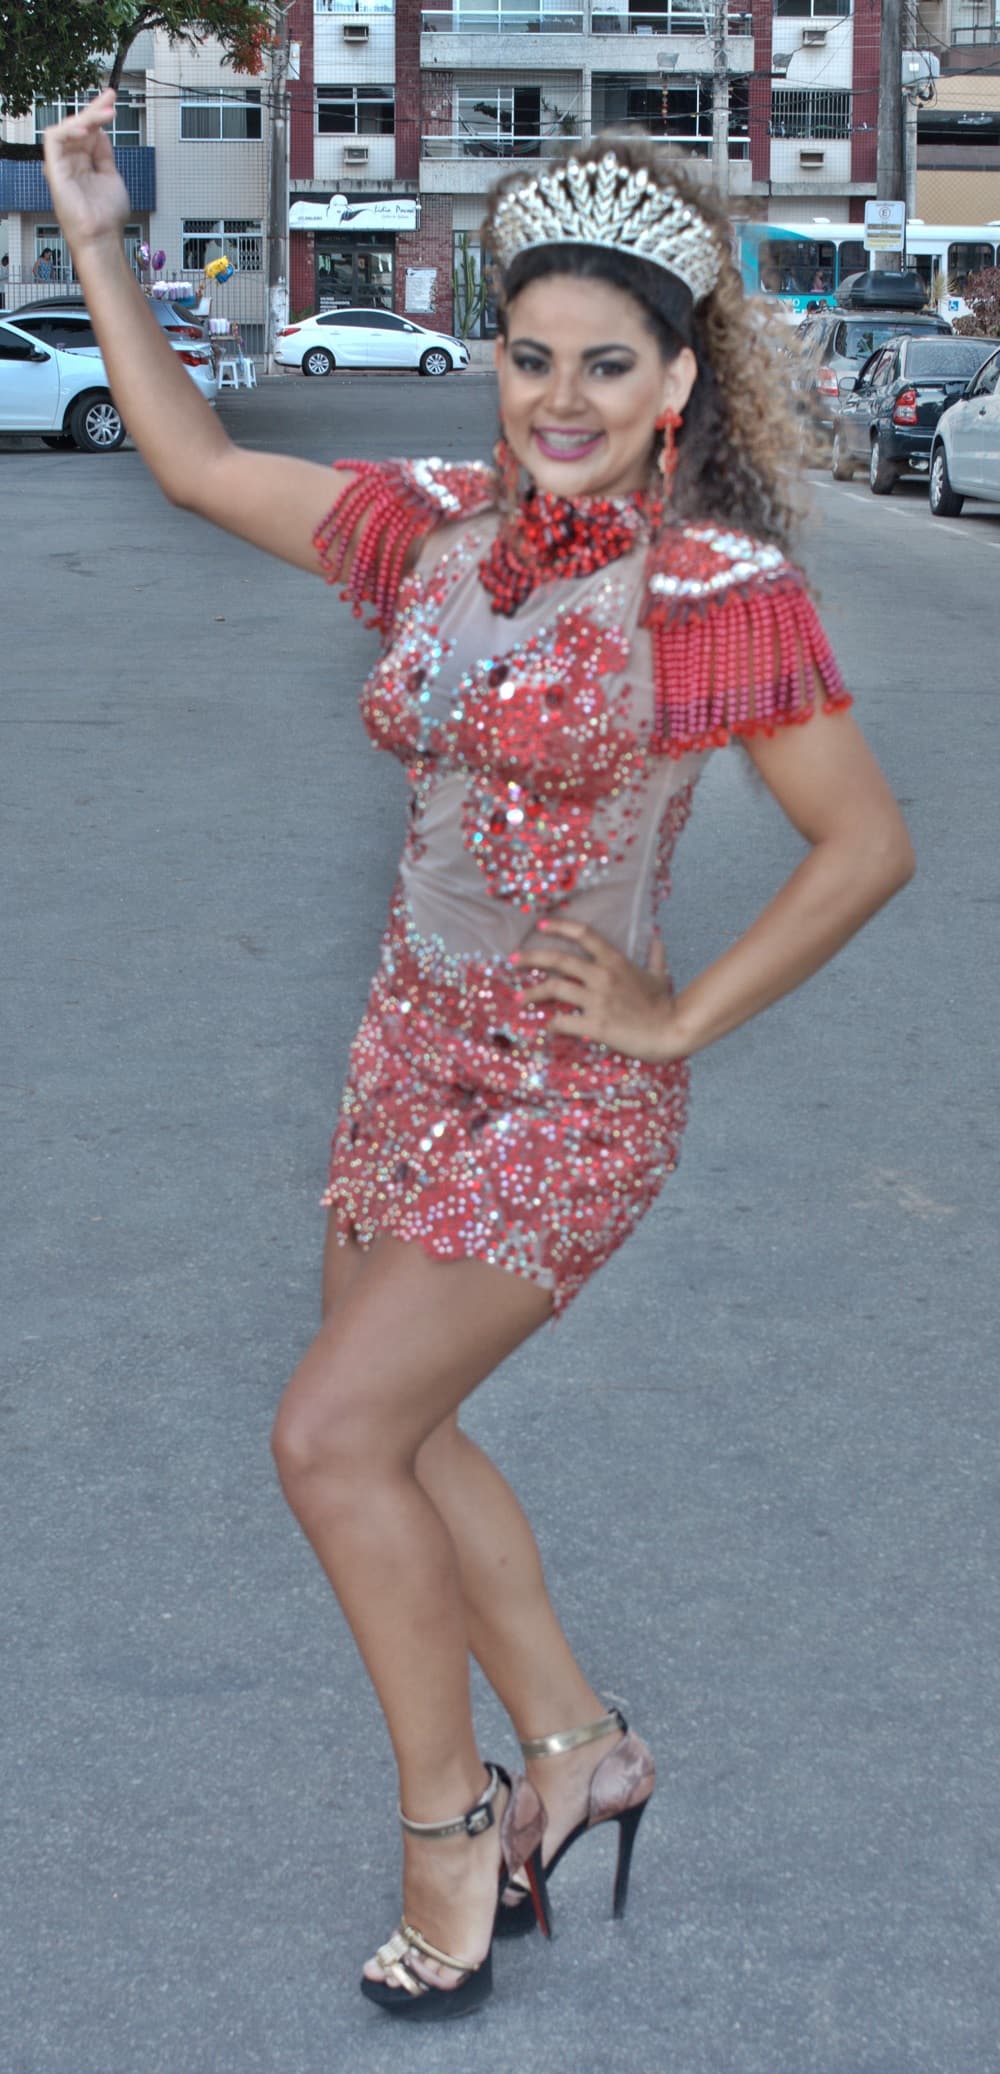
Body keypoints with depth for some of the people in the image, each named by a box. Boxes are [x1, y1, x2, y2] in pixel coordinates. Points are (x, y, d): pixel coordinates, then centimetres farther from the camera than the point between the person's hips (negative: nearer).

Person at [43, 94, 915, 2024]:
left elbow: (868, 843, -12)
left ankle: (447, 1817, 9)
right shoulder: (436, 527, 2)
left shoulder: (719, 586, -15)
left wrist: (683, 1016, -10)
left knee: (332, 1436, -11)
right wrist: (97, 245, 7)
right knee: (394, 1431, 16)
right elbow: (198, 466, 12)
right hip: (411, 1051, 7)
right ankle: (577, 1749, 34)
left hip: (563, 1096, -7)